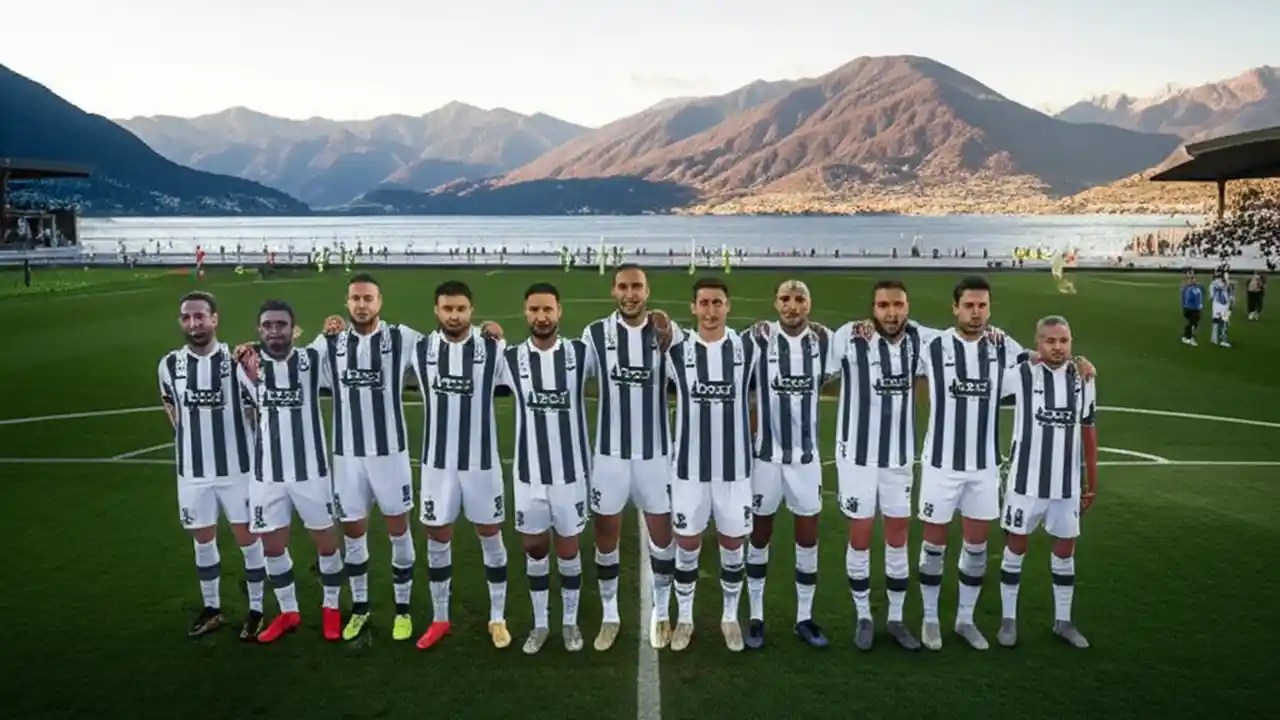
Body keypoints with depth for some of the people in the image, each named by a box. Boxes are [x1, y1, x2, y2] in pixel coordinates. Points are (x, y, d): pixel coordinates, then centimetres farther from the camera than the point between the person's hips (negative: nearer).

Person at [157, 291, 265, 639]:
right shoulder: (170, 364, 0)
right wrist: (189, 436, 11)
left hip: (236, 468, -3)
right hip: (192, 471, 3)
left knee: (247, 537, 7)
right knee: (203, 539, 15)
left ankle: (256, 609, 21)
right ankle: (211, 608, 31)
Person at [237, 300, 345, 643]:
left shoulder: (313, 360, -8)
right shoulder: (247, 367, 1)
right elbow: (247, 410, 15)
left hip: (311, 469, -3)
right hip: (267, 473, 3)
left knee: (325, 540, 8)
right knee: (272, 546, 11)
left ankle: (331, 607, 29)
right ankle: (288, 612, 30)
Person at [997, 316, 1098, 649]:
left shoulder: (1084, 380, 1)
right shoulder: (1020, 375, -12)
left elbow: (1088, 432, 8)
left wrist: (1092, 482, 10)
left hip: (1068, 484, 4)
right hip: (1026, 481, -4)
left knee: (1065, 549, 14)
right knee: (1016, 546, 8)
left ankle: (1063, 621, 30)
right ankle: (1008, 619, 21)